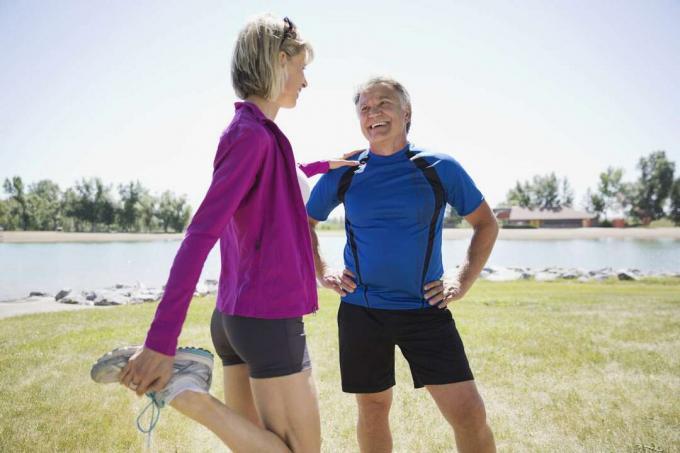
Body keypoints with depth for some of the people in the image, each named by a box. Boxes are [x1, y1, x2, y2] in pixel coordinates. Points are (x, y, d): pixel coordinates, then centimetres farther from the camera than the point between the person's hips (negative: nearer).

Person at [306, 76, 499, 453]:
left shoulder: (439, 169, -2)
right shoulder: (342, 174, 1)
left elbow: (486, 224, 10)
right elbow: (305, 223, 17)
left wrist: (463, 282, 1)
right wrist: (322, 273, 6)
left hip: (426, 310, -1)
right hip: (361, 310, 1)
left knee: (469, 414, -5)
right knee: (373, 409, 15)